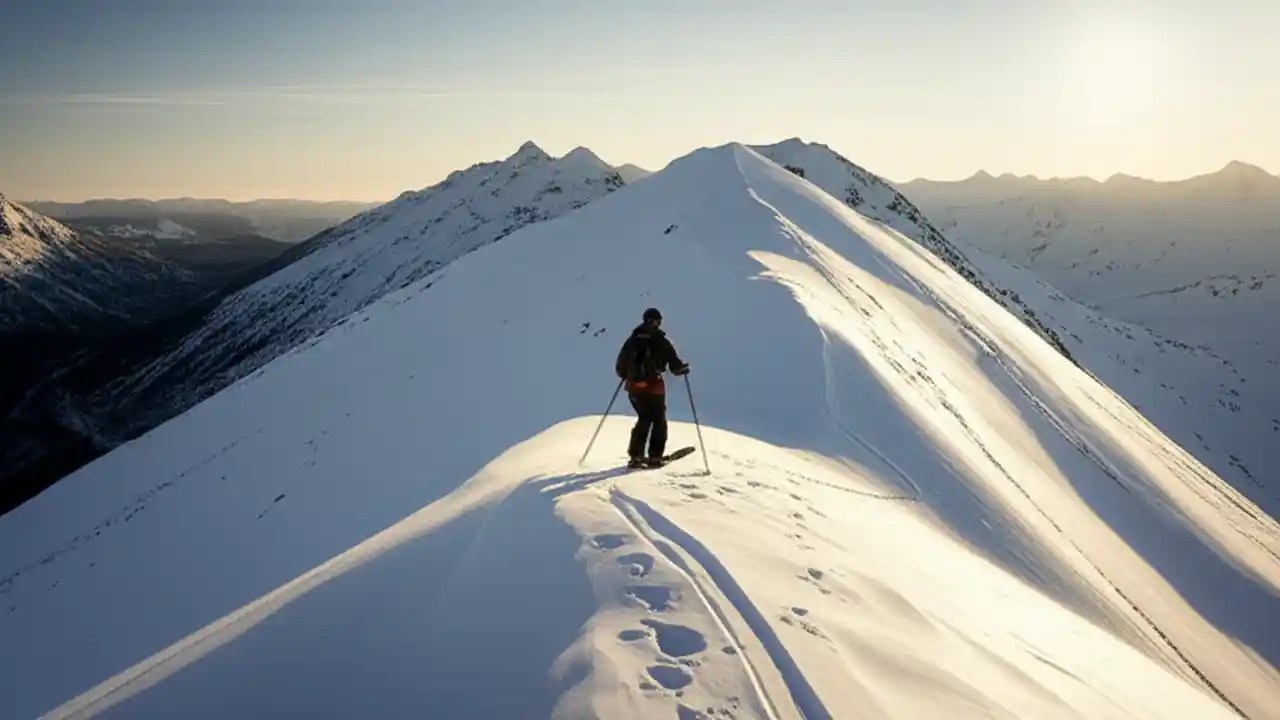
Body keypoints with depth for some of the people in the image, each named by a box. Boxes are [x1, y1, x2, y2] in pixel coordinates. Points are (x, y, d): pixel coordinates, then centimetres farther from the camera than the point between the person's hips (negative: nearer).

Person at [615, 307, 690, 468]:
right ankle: (655, 456, 8)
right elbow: (675, 365, -6)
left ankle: (635, 455, 13)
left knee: (644, 419, 20)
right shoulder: (661, 341, -7)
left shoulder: (633, 339, 6)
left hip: (634, 386, 5)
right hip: (654, 386, -4)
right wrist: (683, 368, 14)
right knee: (659, 421, 12)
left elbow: (621, 363, 10)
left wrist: (624, 374, 29)